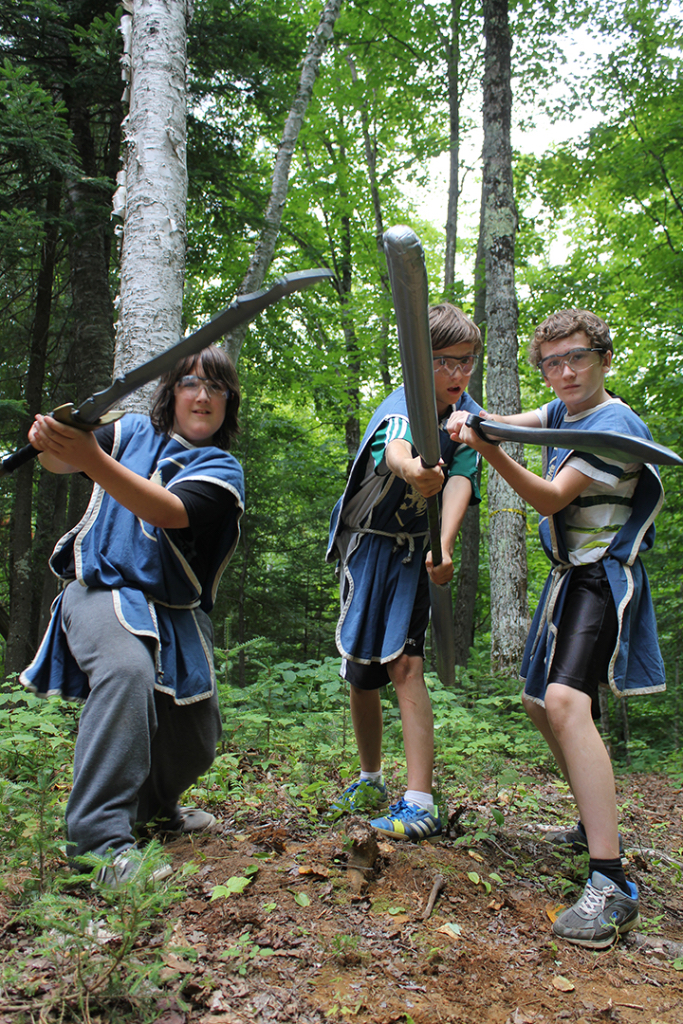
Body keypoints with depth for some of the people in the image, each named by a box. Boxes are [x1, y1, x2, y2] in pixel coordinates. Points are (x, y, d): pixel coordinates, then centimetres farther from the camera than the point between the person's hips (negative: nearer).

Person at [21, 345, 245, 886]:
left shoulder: (222, 469, -3)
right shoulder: (136, 433, 7)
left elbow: (169, 511, -23)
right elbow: (61, 462, -5)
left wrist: (93, 460, -38)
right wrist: (52, 441, -31)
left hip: (175, 612, 2)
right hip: (100, 592, -2)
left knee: (196, 741, 6)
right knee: (127, 671, -34)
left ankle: (151, 805, 39)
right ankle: (99, 837, -30)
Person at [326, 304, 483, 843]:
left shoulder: (468, 419, -6)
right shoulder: (401, 407, -20)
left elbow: (460, 481, -22)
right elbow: (395, 449, -44)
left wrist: (445, 547, -40)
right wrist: (414, 470, -70)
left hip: (413, 550, 1)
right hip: (366, 542, -1)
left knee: (405, 665, -15)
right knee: (361, 671, 7)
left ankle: (419, 802, -14)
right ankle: (371, 780, 29)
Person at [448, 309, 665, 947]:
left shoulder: (615, 425, -17)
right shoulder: (567, 410, 11)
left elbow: (551, 498, -23)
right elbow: (511, 424, 8)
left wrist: (490, 453, -37)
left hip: (603, 578, -10)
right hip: (570, 577, 10)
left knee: (566, 700, -29)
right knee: (542, 704, 17)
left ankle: (611, 883, -30)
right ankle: (596, 822, 35)